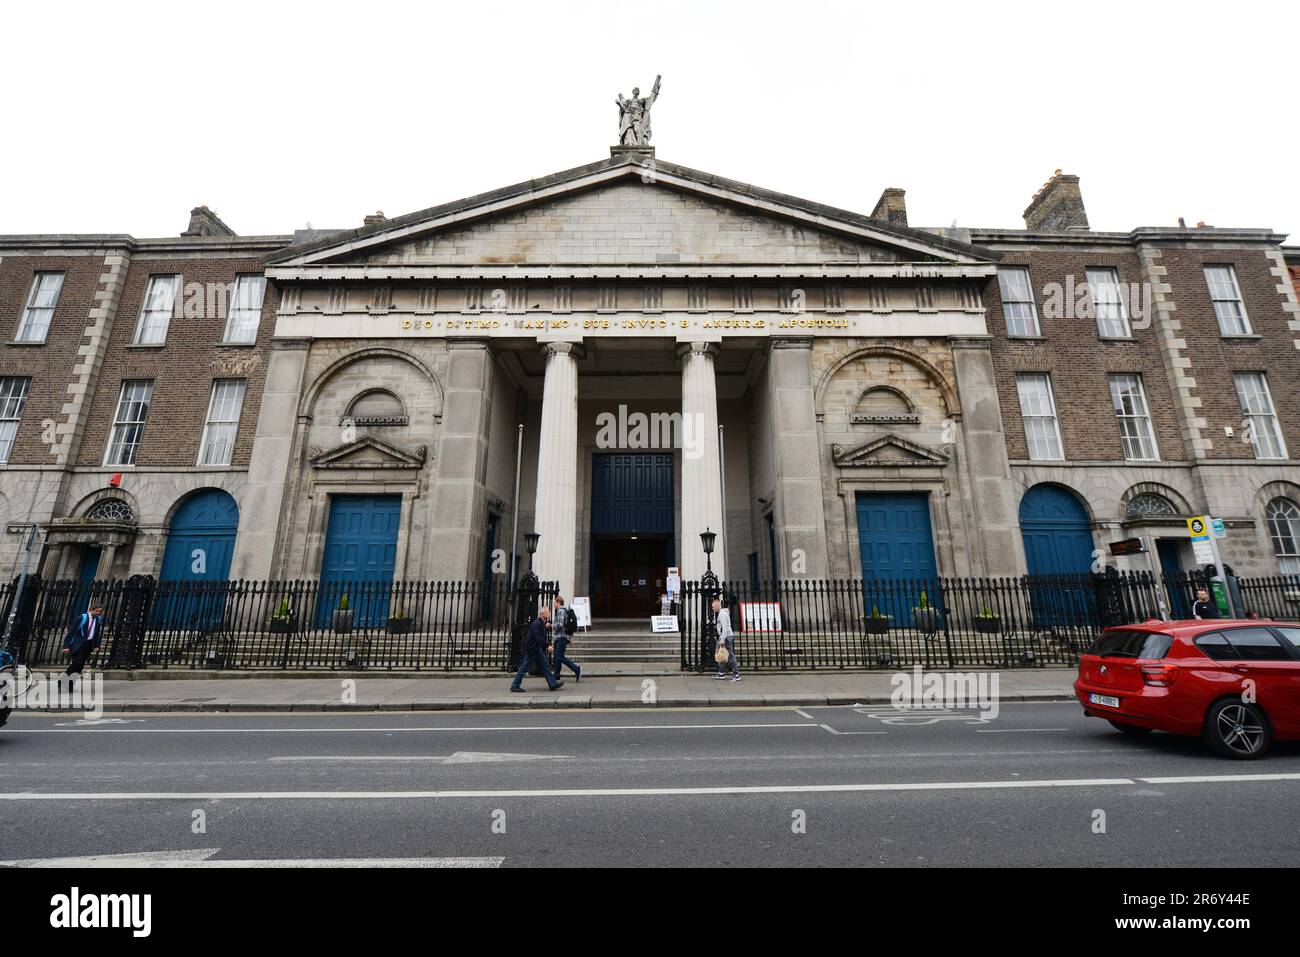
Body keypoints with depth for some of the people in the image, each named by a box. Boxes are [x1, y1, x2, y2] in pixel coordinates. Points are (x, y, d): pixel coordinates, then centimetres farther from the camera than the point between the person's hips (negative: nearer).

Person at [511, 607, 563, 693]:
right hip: (532, 648, -10)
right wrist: (547, 646, -28)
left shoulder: (542, 623, 10)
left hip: (538, 649, 10)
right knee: (524, 667, 0)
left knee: (545, 666, 9)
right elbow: (538, 638, -28)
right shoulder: (537, 624, -22)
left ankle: (552, 684, 11)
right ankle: (515, 685, 12)